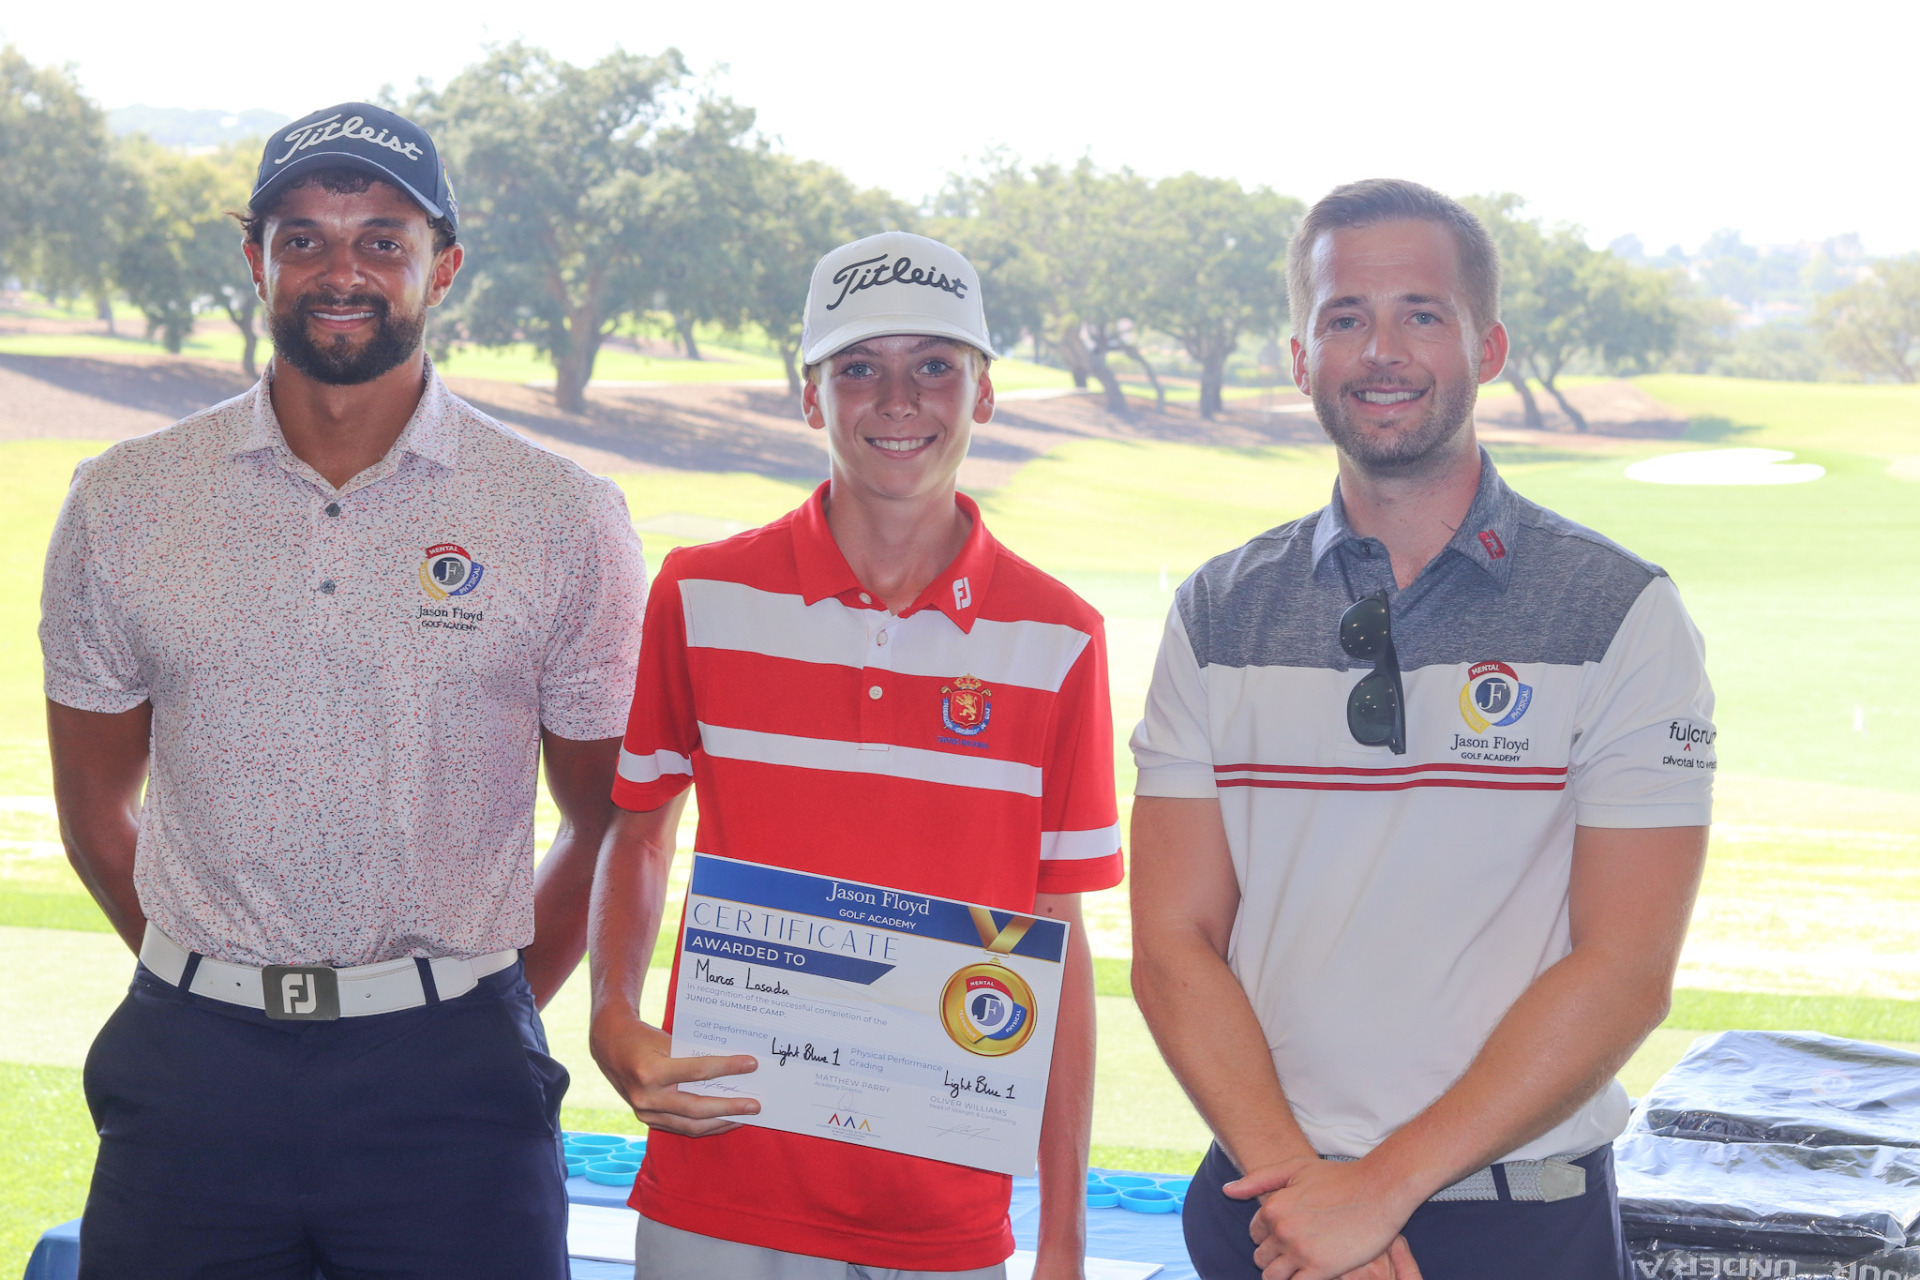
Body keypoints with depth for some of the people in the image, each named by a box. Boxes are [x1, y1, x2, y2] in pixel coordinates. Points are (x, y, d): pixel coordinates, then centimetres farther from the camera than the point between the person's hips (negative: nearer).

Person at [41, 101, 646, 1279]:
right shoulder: (125, 505, 4)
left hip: (447, 1078, -1)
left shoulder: (567, 521, 0)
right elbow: (98, 810, 12)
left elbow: (613, 828, 7)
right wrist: (227, 996, 9)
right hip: (193, 1071, 2)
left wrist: (483, 1015, 4)